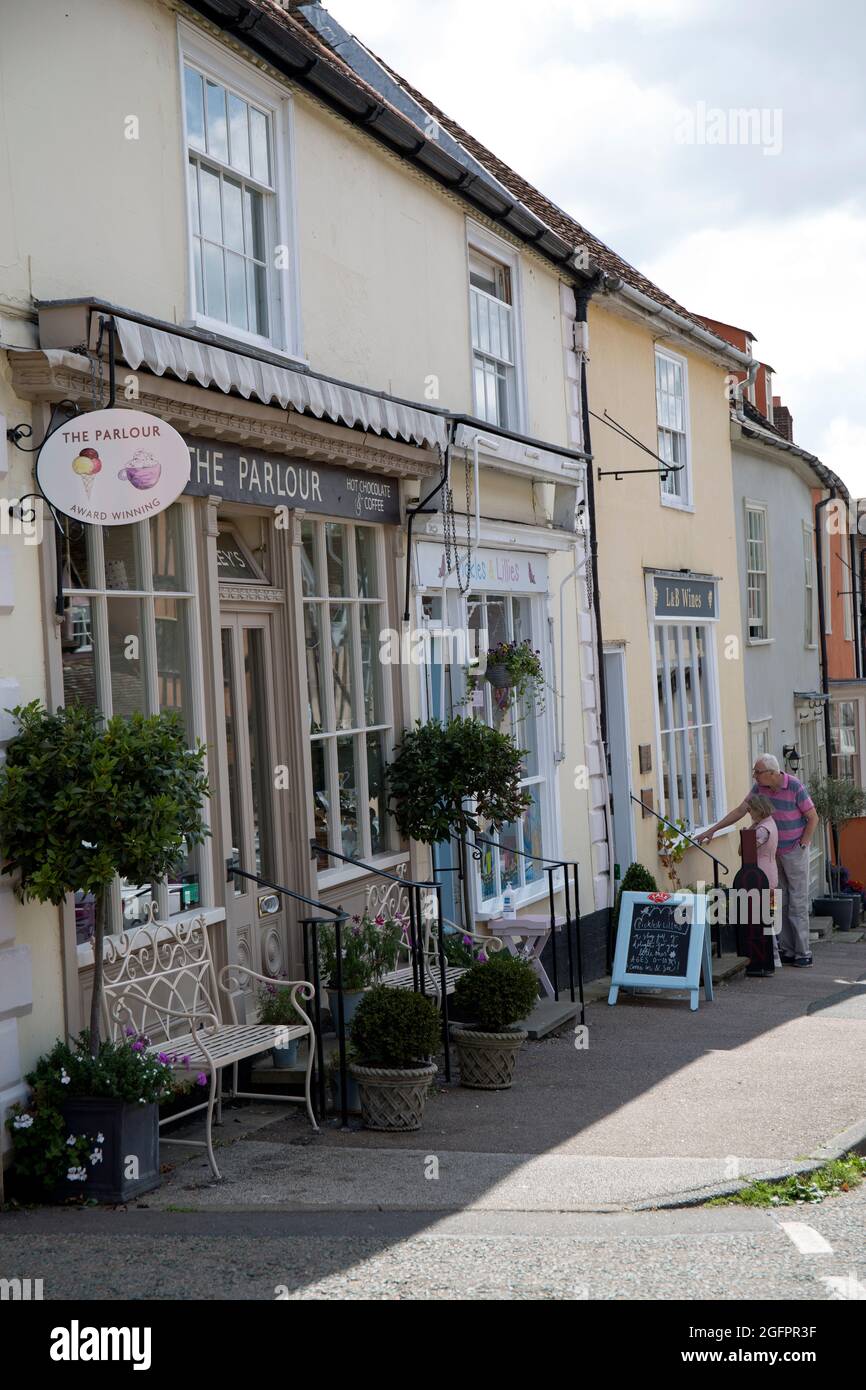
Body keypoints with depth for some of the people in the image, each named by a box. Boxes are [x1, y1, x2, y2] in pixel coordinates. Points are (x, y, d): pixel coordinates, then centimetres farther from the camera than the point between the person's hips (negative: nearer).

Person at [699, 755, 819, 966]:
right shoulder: (759, 787, 0)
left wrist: (802, 845, -12)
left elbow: (813, 818, -8)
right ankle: (787, 950, 10)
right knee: (779, 903, 5)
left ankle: (803, 953, -2)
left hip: (794, 851, -6)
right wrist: (712, 830, 3)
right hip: (773, 852, 6)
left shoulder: (795, 787, -16)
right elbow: (740, 810, 6)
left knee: (798, 902, -6)